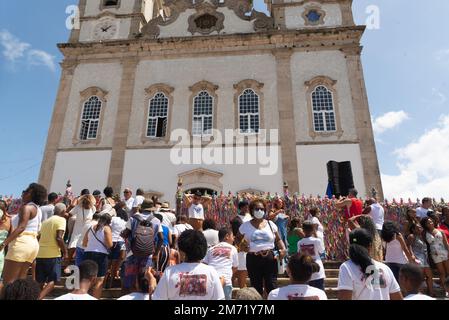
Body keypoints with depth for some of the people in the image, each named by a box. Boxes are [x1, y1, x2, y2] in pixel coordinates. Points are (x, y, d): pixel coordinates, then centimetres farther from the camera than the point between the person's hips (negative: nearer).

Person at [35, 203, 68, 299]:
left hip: (40, 254, 7)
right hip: (53, 255, -7)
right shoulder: (61, 220, -7)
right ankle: (39, 298, -17)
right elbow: (58, 238, -17)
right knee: (52, 280, 0)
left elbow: (39, 237, 20)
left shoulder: (46, 221, 18)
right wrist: (65, 252, -7)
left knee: (40, 281, 14)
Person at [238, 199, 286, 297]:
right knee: (256, 288, 12)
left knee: (272, 287, 2)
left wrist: (283, 249, -6)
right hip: (253, 259, 0)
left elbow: (278, 240, 11)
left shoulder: (270, 224, 5)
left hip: (270, 258, 0)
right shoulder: (245, 226, 1)